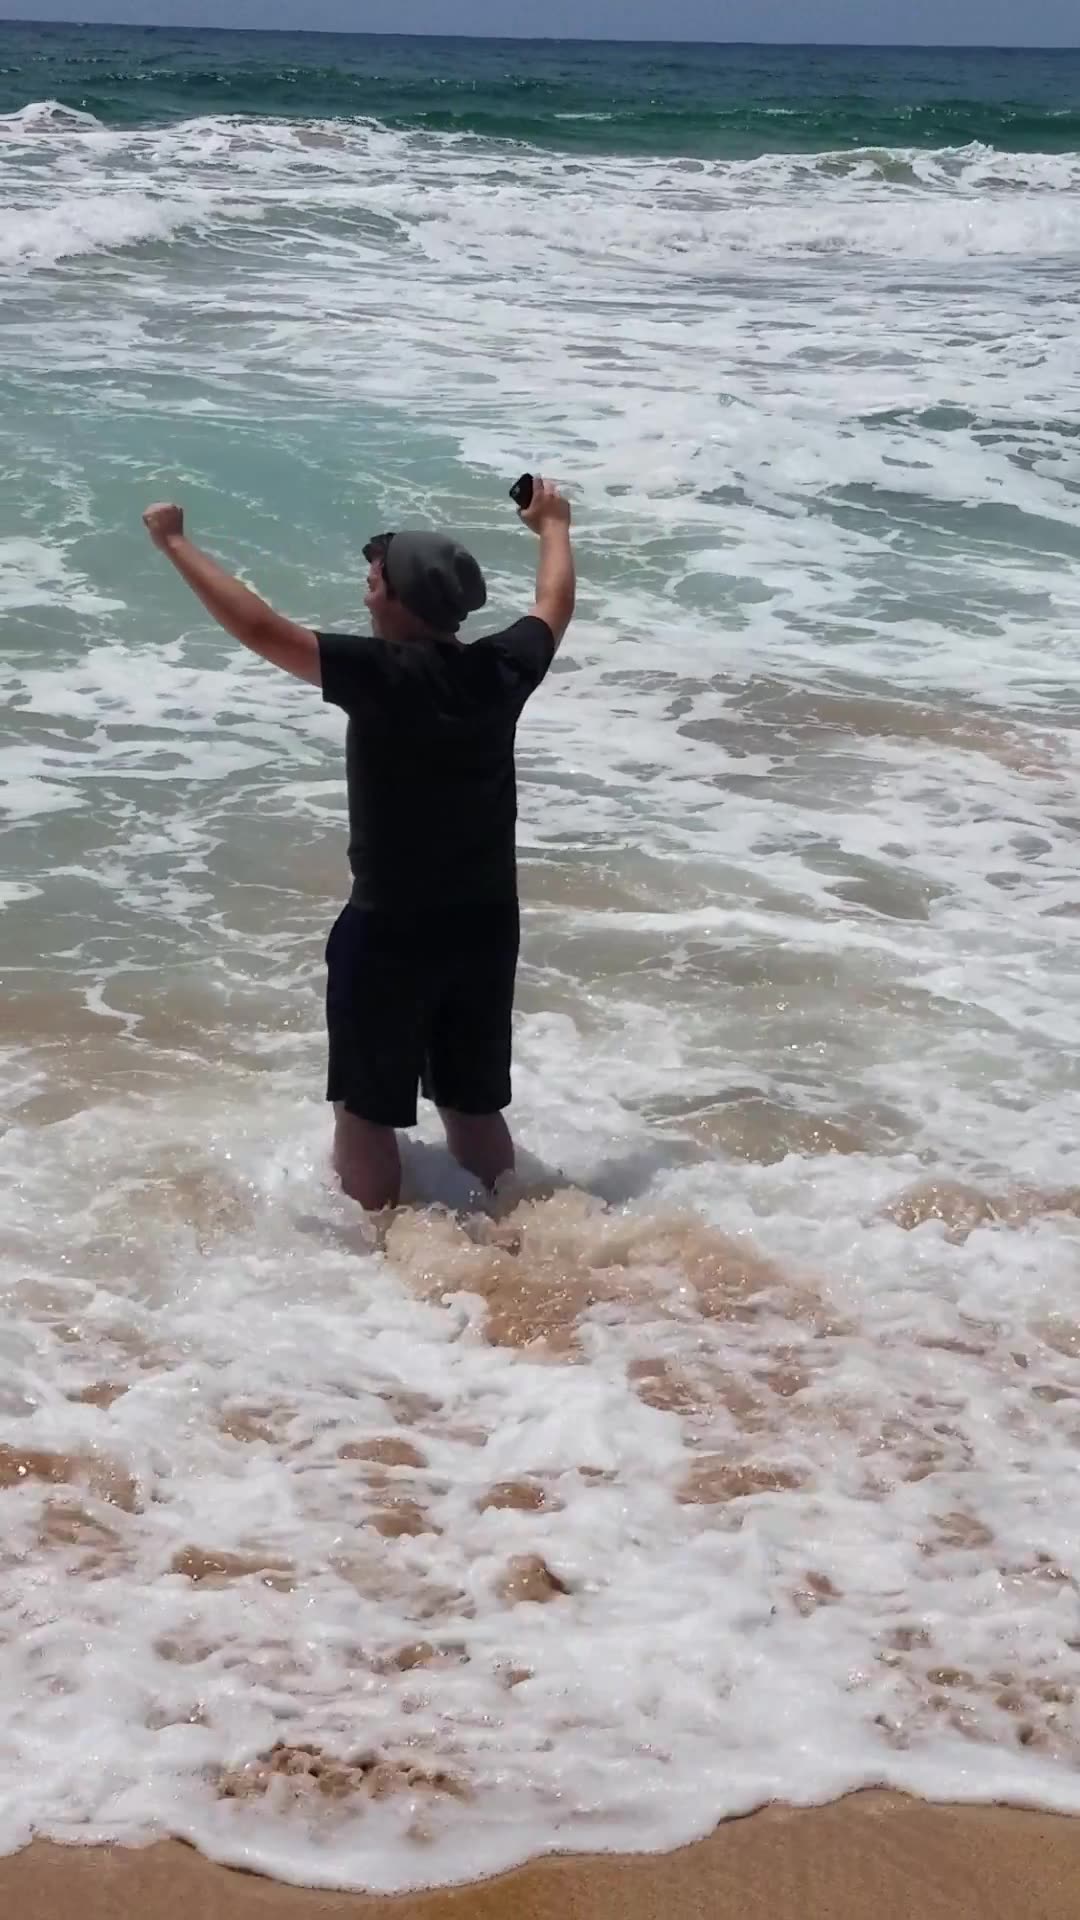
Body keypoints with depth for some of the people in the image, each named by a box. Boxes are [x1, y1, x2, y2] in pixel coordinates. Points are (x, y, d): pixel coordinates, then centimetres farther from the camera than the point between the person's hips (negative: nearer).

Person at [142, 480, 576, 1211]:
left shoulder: (386, 675, -20)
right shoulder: (501, 670, -3)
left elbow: (259, 629, -22)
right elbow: (556, 605, 18)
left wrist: (175, 543, -11)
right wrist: (553, 525, 37)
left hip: (394, 929, -6)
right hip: (487, 924, 6)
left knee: (367, 1110, 9)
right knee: (476, 1105, 19)